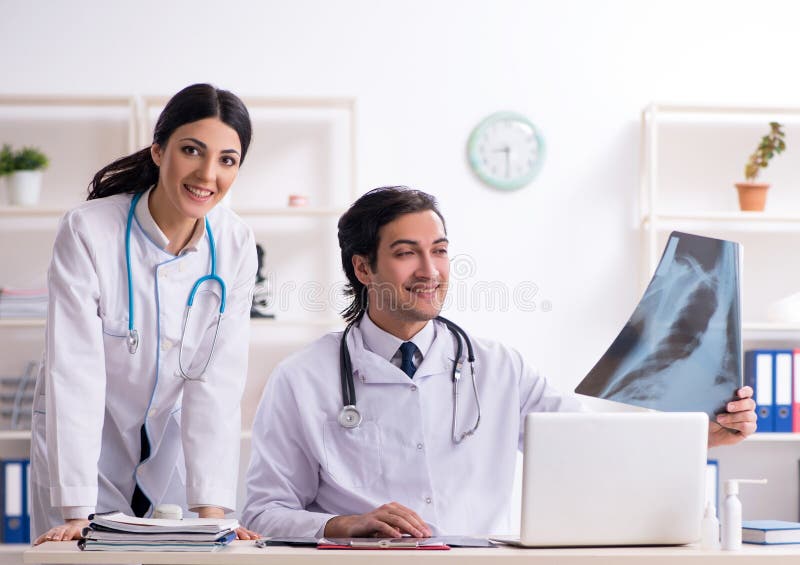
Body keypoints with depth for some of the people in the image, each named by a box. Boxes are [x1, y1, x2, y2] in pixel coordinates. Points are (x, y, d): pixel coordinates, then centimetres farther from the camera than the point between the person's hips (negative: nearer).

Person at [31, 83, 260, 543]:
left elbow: (217, 382, -14)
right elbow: (75, 374, -25)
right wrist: (76, 514, -31)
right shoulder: (88, 231, -21)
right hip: (84, 447, -2)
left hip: (175, 448, 3)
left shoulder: (236, 245, -11)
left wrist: (211, 511, -23)